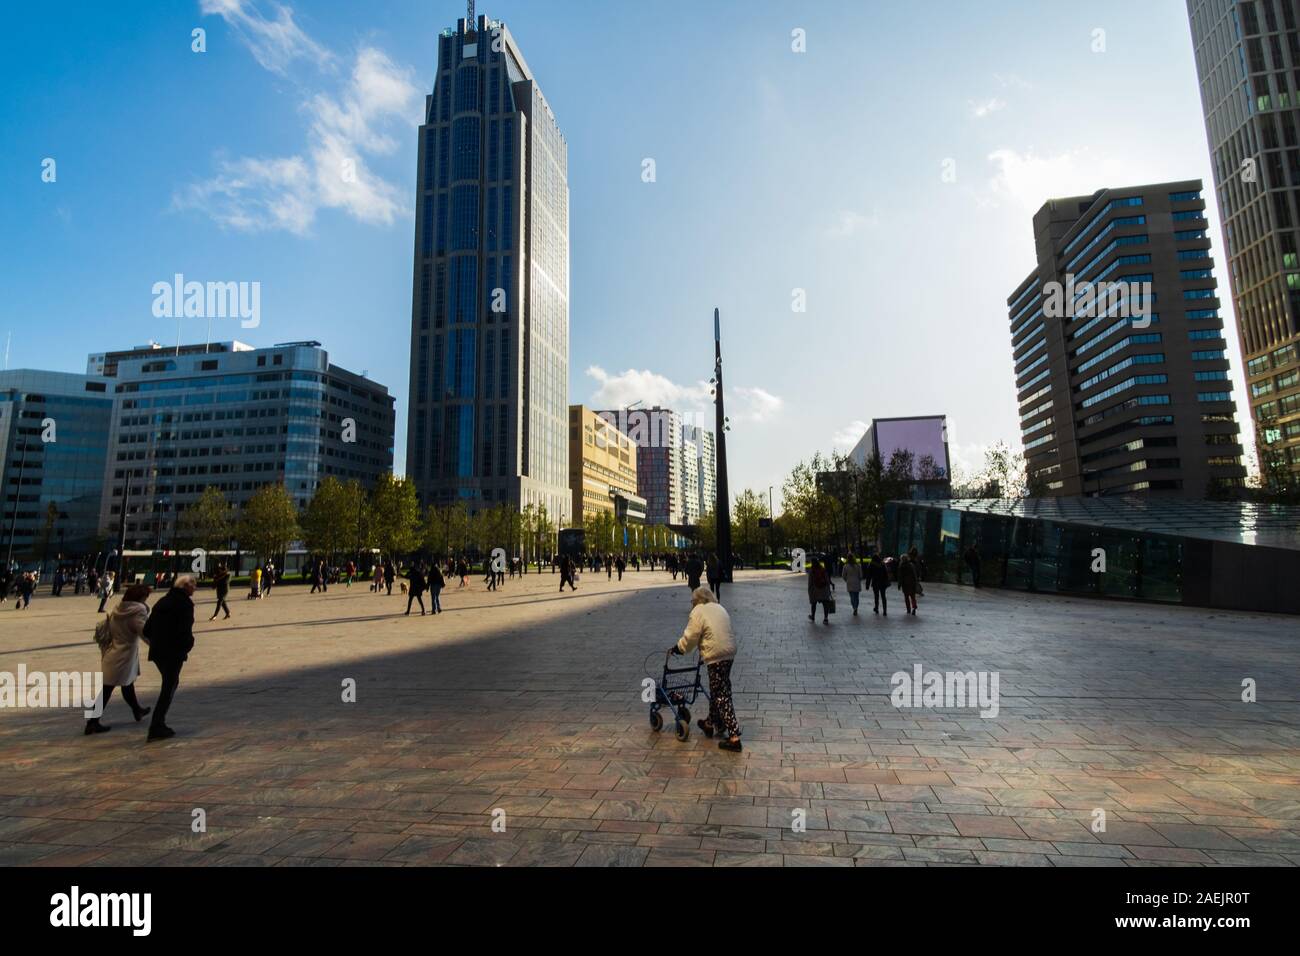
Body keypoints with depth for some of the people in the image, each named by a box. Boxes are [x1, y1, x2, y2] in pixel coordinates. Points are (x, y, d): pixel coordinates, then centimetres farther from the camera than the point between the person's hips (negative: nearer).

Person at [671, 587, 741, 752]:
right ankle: (711, 723, 37)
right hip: (730, 652, 8)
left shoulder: (698, 611, -6)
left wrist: (677, 648, 8)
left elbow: (690, 636, -7)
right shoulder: (720, 608, 17)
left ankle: (734, 737, -5)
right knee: (717, 690, 22)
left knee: (721, 696, -4)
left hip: (716, 656, -8)